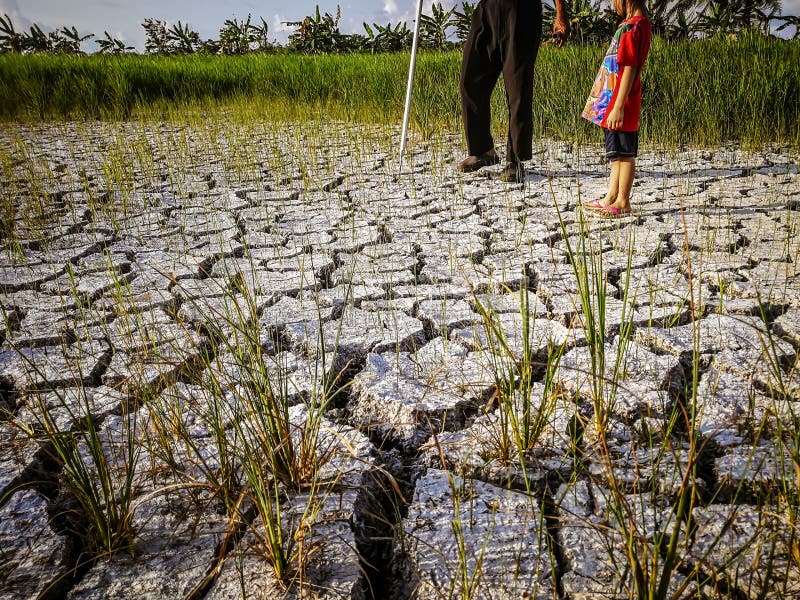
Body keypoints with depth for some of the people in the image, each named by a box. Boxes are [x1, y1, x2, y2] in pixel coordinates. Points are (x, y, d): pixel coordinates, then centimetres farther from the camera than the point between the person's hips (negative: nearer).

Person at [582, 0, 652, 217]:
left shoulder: (632, 27, -15)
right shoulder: (638, 23, 14)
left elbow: (629, 70, -21)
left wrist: (618, 107, -24)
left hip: (621, 102, -10)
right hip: (611, 102, 10)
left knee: (624, 153, -3)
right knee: (616, 153, 15)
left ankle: (623, 202, 5)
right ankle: (611, 198, 24)